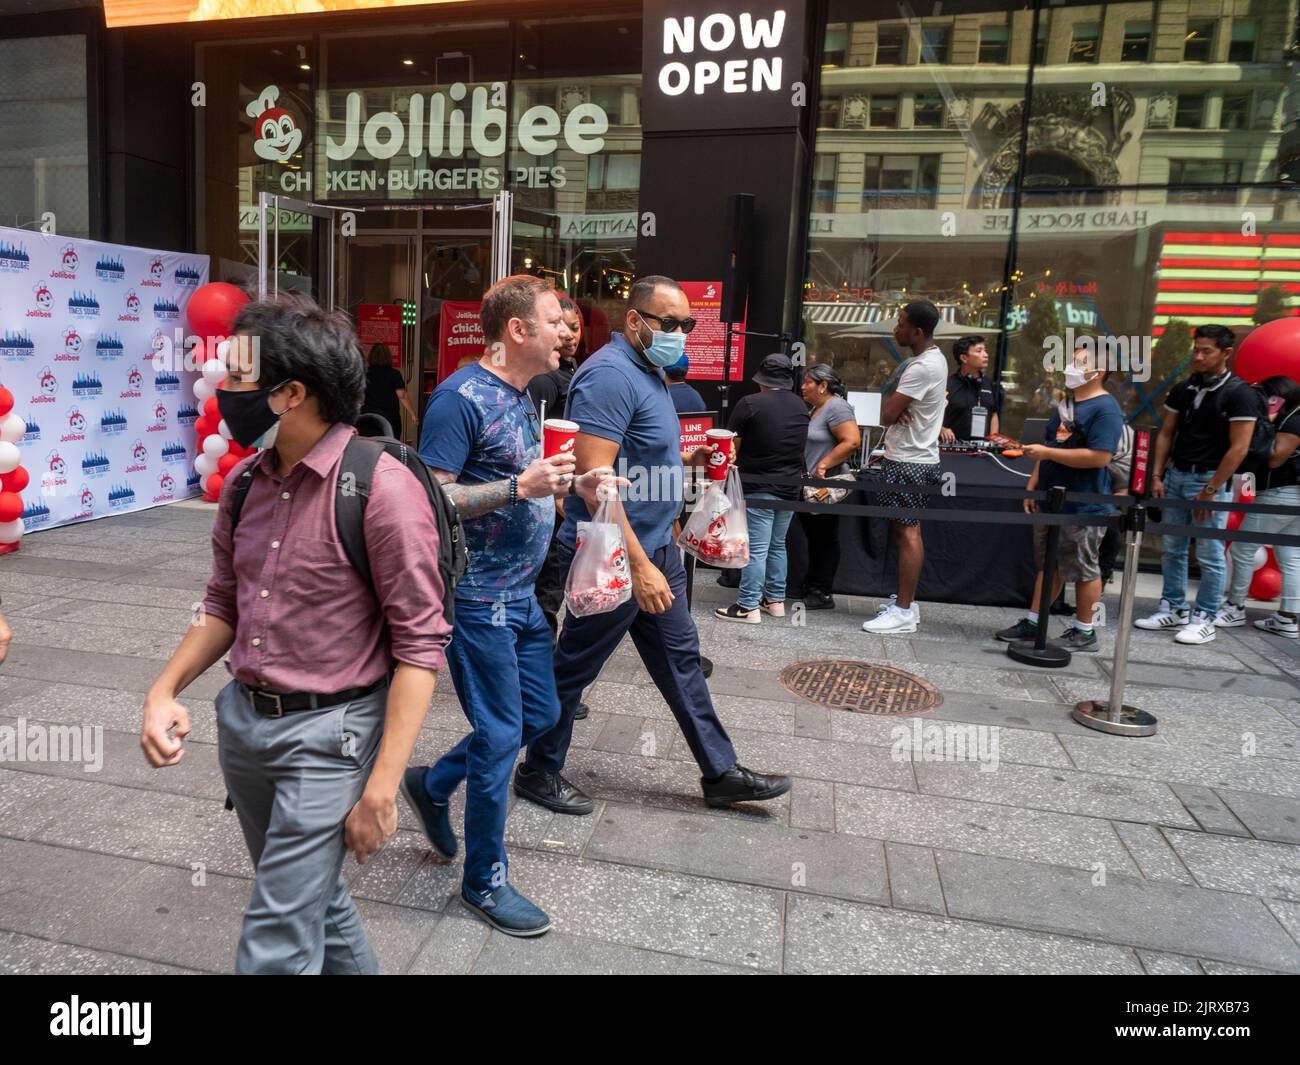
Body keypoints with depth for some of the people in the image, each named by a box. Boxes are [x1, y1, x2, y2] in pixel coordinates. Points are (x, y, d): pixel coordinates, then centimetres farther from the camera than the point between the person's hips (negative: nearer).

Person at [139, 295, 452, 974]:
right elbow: (223, 606, 14)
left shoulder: (381, 487, -20)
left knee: (275, 949, 1)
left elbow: (420, 643, -19)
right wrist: (164, 689, -2)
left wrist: (381, 788, -20)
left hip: (328, 733, -7)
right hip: (242, 718, 7)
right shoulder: (244, 485, 2)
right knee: (311, 893, 24)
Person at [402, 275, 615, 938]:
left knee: (540, 714, 17)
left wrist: (572, 486, 4)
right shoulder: (462, 397, -17)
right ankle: (485, 881, 22)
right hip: (478, 596, -9)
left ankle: (433, 784, 38)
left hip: (520, 592, 9)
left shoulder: (520, 397, 12)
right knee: (500, 736, 1)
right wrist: (520, 487, -28)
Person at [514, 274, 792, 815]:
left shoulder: (649, 373, 13)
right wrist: (639, 566, -30)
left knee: (680, 657, 16)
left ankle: (720, 773, 28)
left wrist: (683, 458, 9)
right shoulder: (611, 374, -20)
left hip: (655, 548, 10)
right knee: (574, 668, 6)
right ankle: (538, 771, 26)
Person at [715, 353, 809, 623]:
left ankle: (748, 607, -1)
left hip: (758, 488, -6)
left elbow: (732, 447, -9)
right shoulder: (801, 406, 7)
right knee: (777, 546, 17)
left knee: (755, 549, -4)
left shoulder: (750, 404, -12)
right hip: (790, 488, 6)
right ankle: (775, 600, 23)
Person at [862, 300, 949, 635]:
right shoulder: (932, 357, 13)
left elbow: (887, 414, -20)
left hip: (908, 461, -10)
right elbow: (897, 411, 13)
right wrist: (897, 403, -10)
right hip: (913, 456, 10)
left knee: (907, 532, -7)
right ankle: (906, 600, 25)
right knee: (904, 529, 15)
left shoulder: (921, 367, -21)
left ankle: (904, 611, -2)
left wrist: (893, 394, 0)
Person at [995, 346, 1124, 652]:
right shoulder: (1065, 404, 14)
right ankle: (1033, 621, 22)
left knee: (1084, 569, 3)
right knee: (1047, 564, 14)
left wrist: (1046, 452, -22)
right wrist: (1033, 486, 12)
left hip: (1084, 508, -8)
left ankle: (1084, 632, 14)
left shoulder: (1105, 408, -13)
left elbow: (1100, 457, -24)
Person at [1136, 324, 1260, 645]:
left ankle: (1204, 618, 7)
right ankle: (1173, 608, 22)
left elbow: (1239, 448, -12)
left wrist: (1211, 490, -15)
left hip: (1209, 479, -6)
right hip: (1176, 475, 6)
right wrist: (1157, 476, 4)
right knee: (1172, 548, 11)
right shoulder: (1182, 389, 8)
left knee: (1210, 555, -1)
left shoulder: (1239, 393, -8)